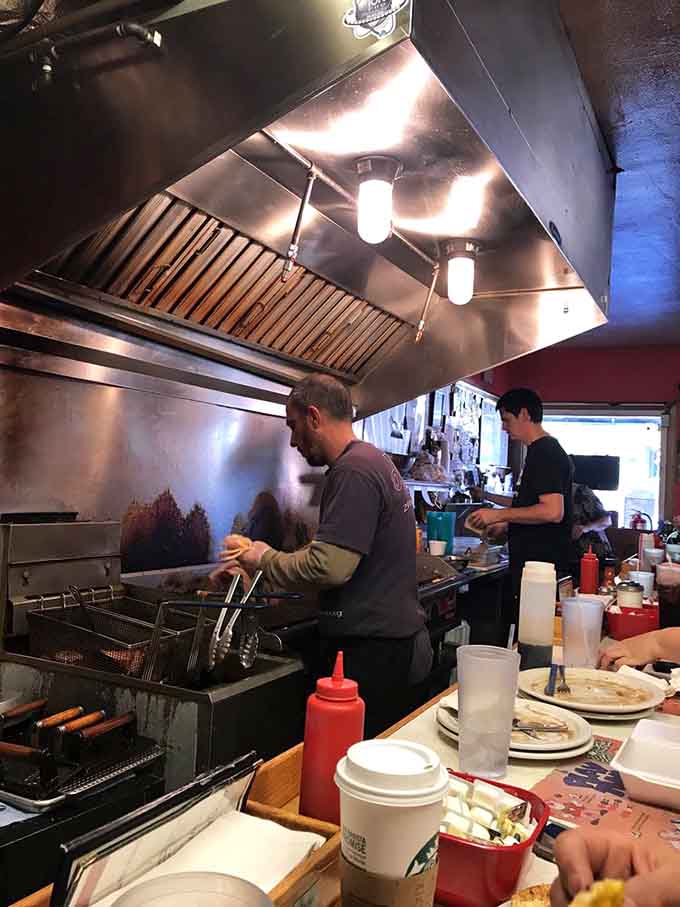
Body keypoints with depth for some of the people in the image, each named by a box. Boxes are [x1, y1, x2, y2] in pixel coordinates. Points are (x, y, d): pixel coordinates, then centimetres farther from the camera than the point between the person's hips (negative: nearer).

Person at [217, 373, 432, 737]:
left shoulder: (354, 471, -18)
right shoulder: (373, 460, 15)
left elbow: (331, 566, -25)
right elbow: (338, 548, 22)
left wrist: (267, 561, -7)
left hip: (370, 649, -10)